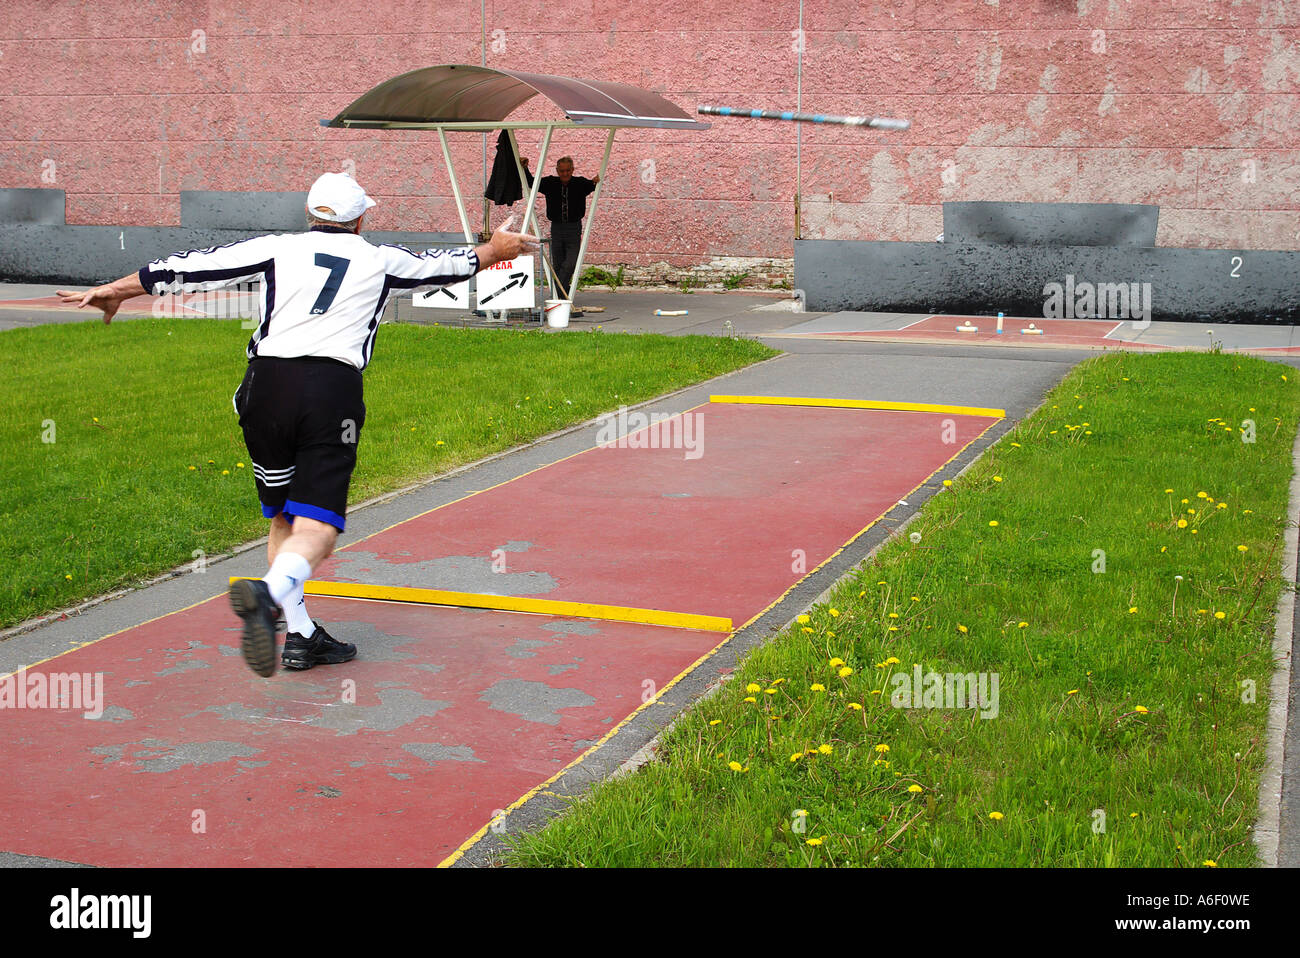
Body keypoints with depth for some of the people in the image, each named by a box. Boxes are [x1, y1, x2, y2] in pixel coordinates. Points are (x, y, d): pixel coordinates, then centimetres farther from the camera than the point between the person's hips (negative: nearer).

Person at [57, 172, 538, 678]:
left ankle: (300, 636, 15)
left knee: (282, 521, 17)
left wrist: (115, 290, 24)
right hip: (333, 391, -2)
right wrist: (493, 251, 51)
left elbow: (193, 266, 14)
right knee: (315, 531, -7)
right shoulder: (381, 260, 16)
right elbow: (445, 265, 32)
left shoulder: (277, 248, 15)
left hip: (267, 385, 2)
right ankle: (269, 593, -37)